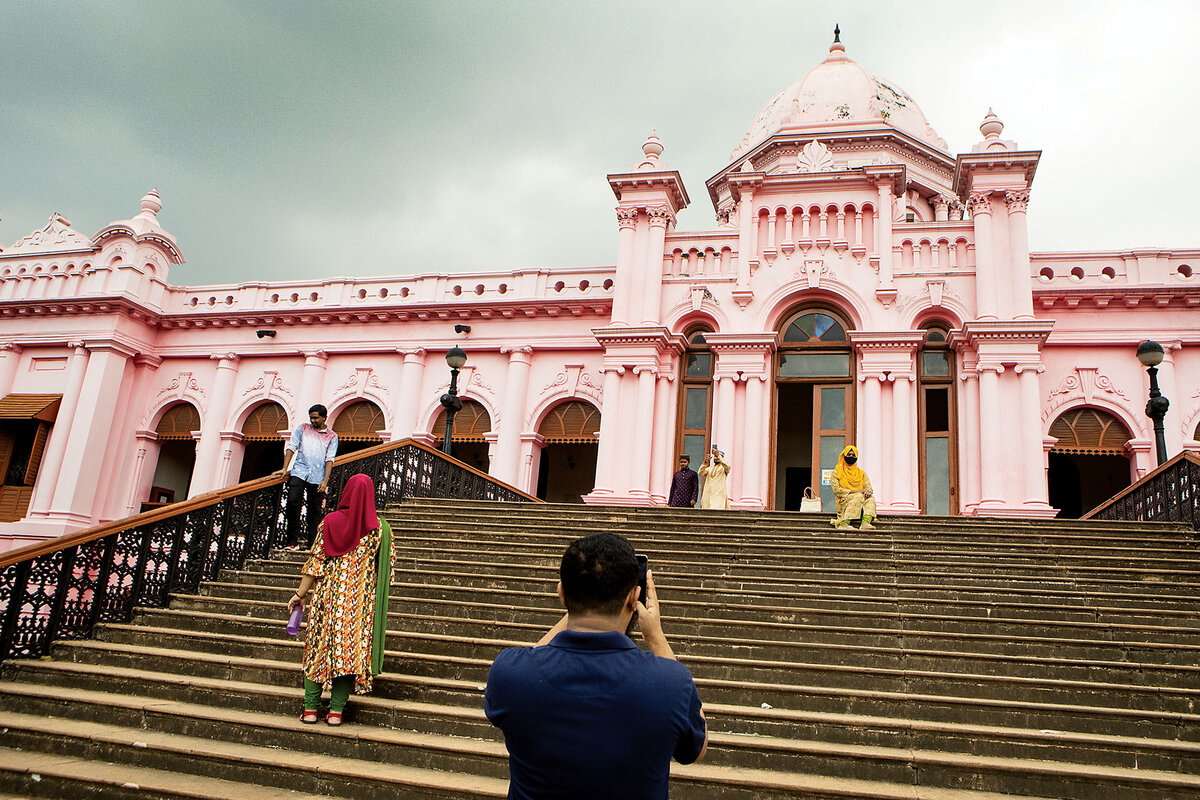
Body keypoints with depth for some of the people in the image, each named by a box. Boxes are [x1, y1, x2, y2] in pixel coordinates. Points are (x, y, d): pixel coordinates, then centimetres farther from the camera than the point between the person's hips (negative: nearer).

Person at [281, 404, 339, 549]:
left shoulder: (332, 437, 9)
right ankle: (291, 539, -8)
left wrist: (325, 481, -7)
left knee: (315, 510, 1)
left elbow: (329, 460, 2)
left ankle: (311, 543, 9)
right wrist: (285, 469, 0)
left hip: (317, 477, 0)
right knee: (293, 501, -16)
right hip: (299, 471, 0)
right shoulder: (303, 428, 13)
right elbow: (291, 447, 10)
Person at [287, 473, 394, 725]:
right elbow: (387, 568, 0)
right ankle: (336, 710, 5)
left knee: (318, 647, 10)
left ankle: (311, 708, 11)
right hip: (361, 598, 0)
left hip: (329, 594, 0)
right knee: (352, 648, 6)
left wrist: (300, 594, 4)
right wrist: (378, 597, 12)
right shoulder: (379, 527, -1)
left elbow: (316, 560, -3)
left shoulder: (329, 522, -3)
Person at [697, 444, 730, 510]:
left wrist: (718, 455, -23)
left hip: (719, 495, -5)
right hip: (708, 496, 5)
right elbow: (701, 473, 4)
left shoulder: (723, 467, 7)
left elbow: (728, 467, -18)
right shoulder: (710, 468, 21)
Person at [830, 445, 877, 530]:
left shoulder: (861, 473, 21)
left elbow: (868, 487, 9)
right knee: (858, 497, -33)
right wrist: (854, 491, -13)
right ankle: (844, 523, -47)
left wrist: (867, 491, -17)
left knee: (870, 498, -27)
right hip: (843, 502, -4)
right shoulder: (837, 471, 9)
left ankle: (865, 523, -52)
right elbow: (836, 490, -4)